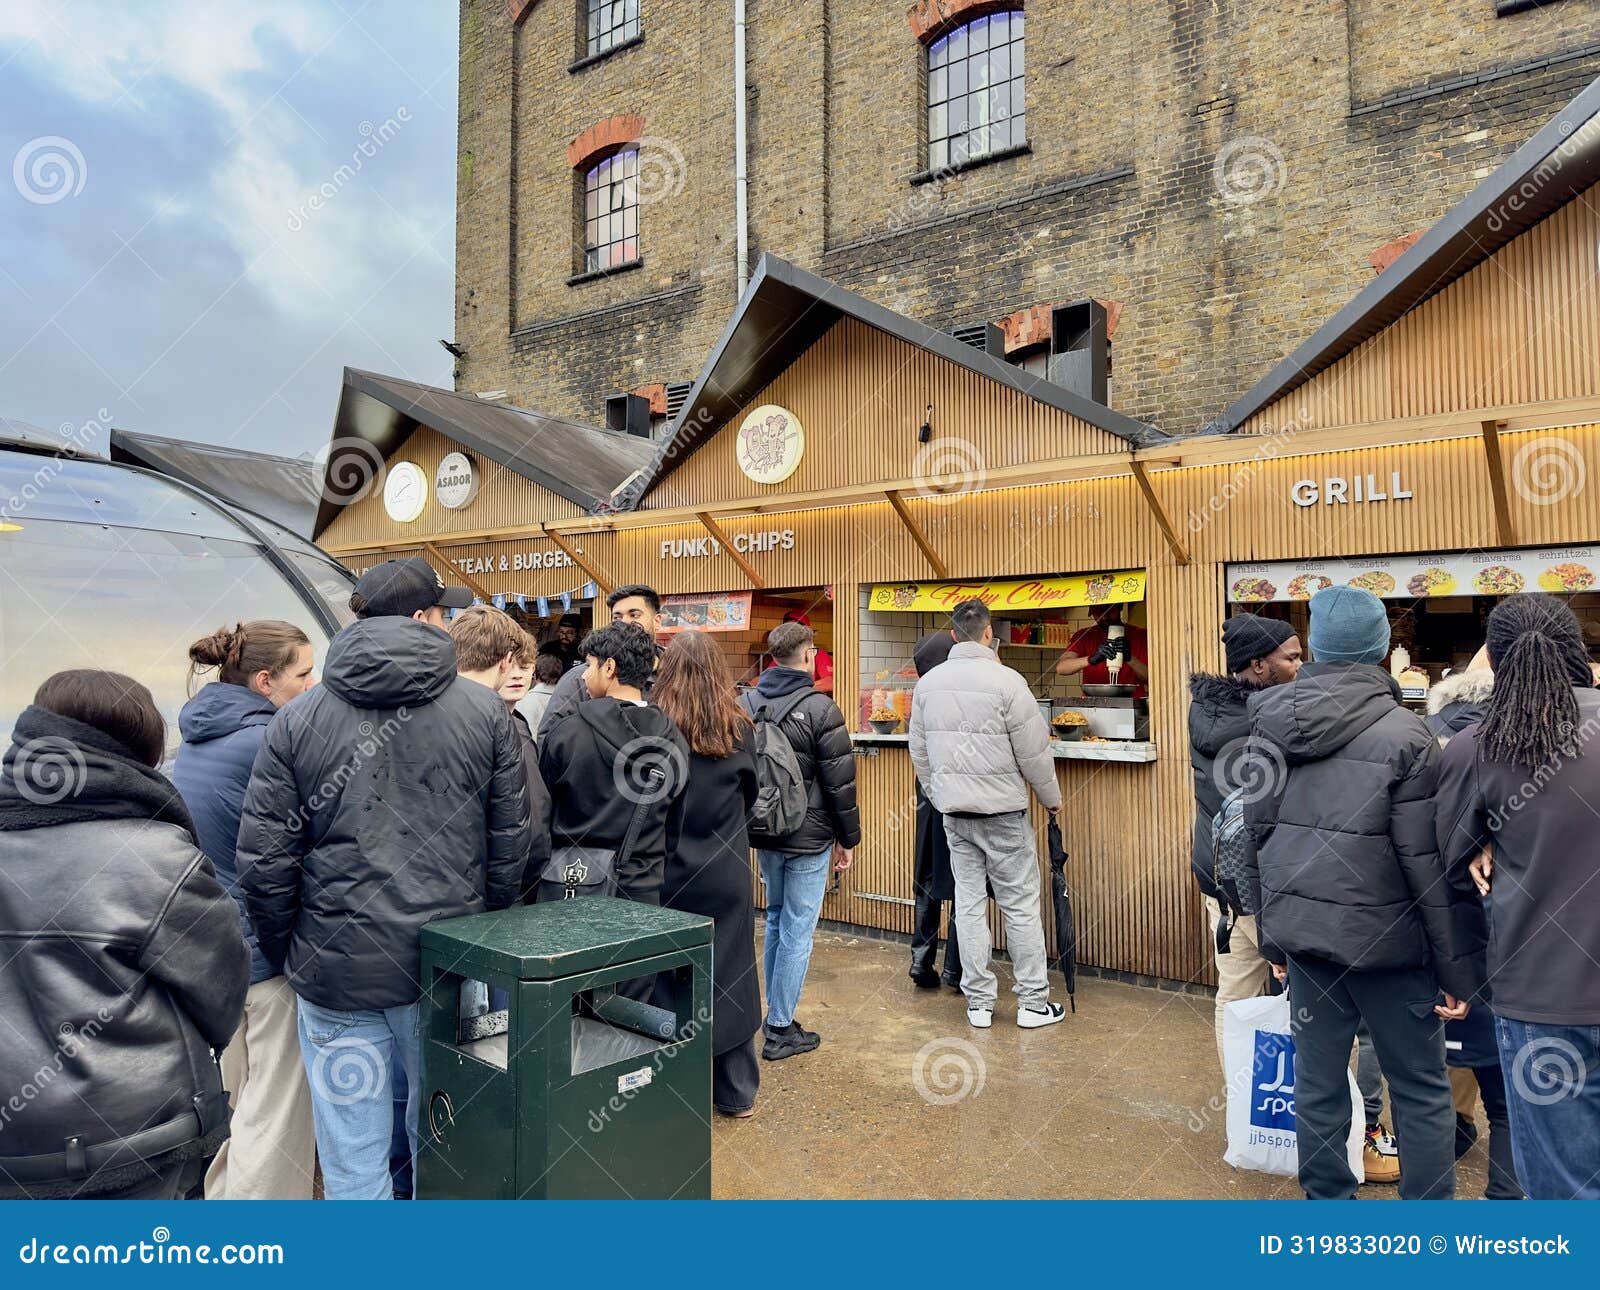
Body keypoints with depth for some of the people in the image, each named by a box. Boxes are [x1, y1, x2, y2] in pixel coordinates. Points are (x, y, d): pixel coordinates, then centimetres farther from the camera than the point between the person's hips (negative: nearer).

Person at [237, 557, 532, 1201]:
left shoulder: (297, 720, -3)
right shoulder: (486, 713, -4)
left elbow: (263, 859, -3)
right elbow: (510, 844, 0)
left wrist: (284, 953, 12)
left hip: (336, 968, 0)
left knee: (353, 1161, 12)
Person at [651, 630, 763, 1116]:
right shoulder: (738, 728, -6)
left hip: (669, 871, -2)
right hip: (727, 873, 2)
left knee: (670, 975, 11)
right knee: (730, 973, 13)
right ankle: (737, 1091, 25)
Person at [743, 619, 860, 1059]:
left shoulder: (746, 703, 1)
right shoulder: (820, 709, -16)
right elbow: (840, 783, -13)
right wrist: (848, 838, -2)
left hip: (763, 835, 6)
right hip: (807, 839, -6)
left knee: (775, 920, 21)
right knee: (797, 931, 3)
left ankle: (775, 1012, 30)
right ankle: (781, 1030, 11)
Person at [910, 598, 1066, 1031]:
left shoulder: (928, 683, 3)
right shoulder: (1006, 681, -14)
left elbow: (919, 752, 10)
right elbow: (1034, 752, -10)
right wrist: (1052, 799, 6)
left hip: (954, 812, 5)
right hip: (1002, 812, -5)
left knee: (968, 904, 10)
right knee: (1021, 905, 6)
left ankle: (978, 1003, 17)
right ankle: (1033, 1002, 15)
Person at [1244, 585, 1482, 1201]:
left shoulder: (1270, 727, 1)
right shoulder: (1404, 734, -14)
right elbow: (1430, 861, -13)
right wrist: (1458, 968, -5)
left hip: (1302, 933, 4)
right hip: (1384, 938, -4)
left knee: (1316, 1081, 13)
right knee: (1420, 1092, 11)